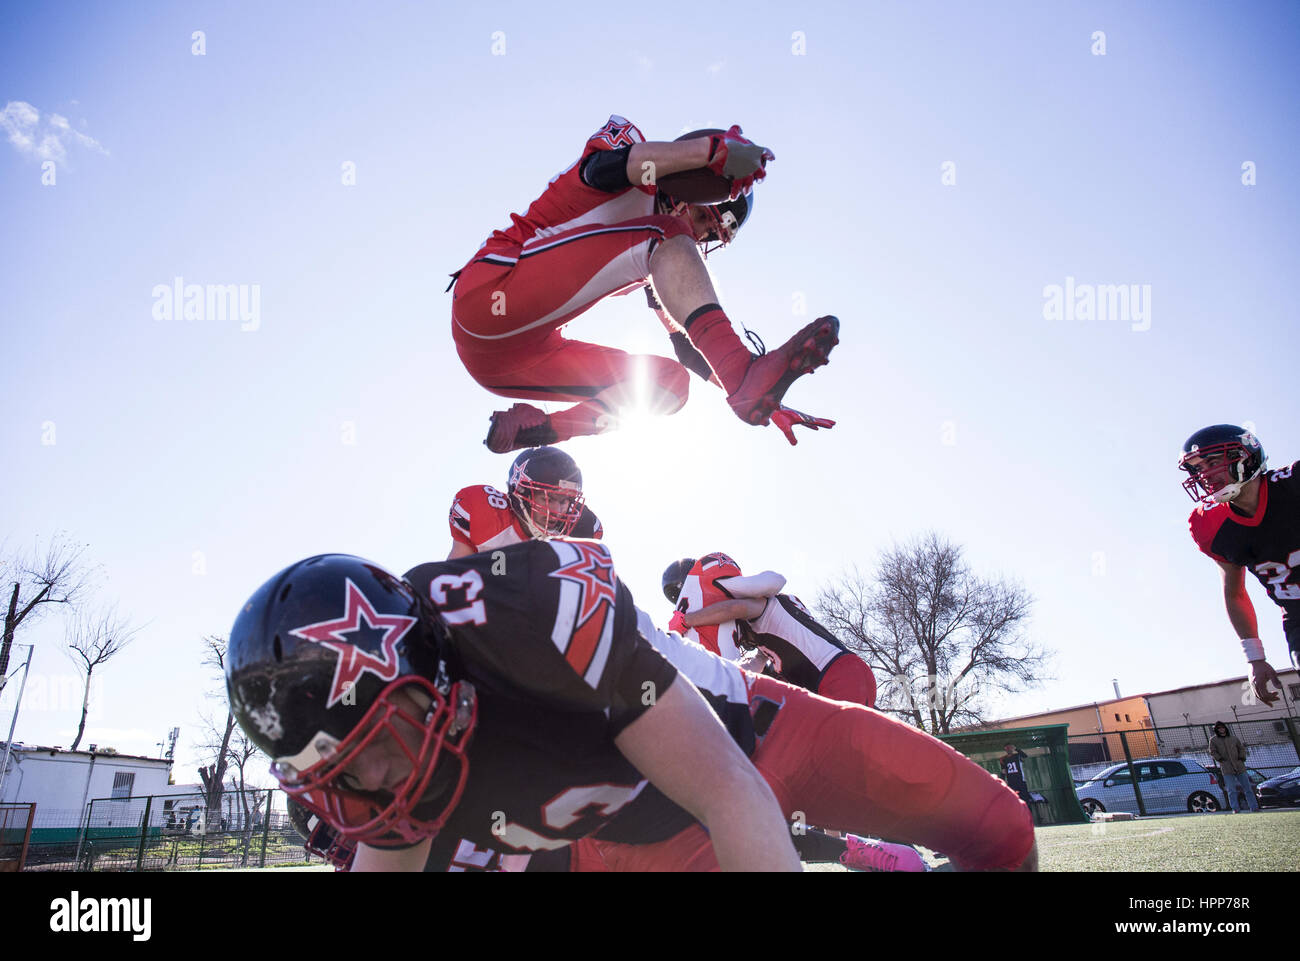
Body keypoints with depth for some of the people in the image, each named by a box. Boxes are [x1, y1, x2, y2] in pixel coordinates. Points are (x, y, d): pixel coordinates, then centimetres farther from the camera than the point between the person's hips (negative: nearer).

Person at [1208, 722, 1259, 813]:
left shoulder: (1234, 738, 10)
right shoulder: (1213, 740, 3)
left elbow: (1241, 748, 18)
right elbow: (1213, 752, 3)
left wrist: (1242, 758, 4)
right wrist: (1220, 759, -8)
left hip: (1239, 766, 3)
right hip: (1227, 769, -3)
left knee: (1247, 788, 6)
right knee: (1231, 790, -6)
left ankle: (1254, 807, 13)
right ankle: (1236, 809, -3)